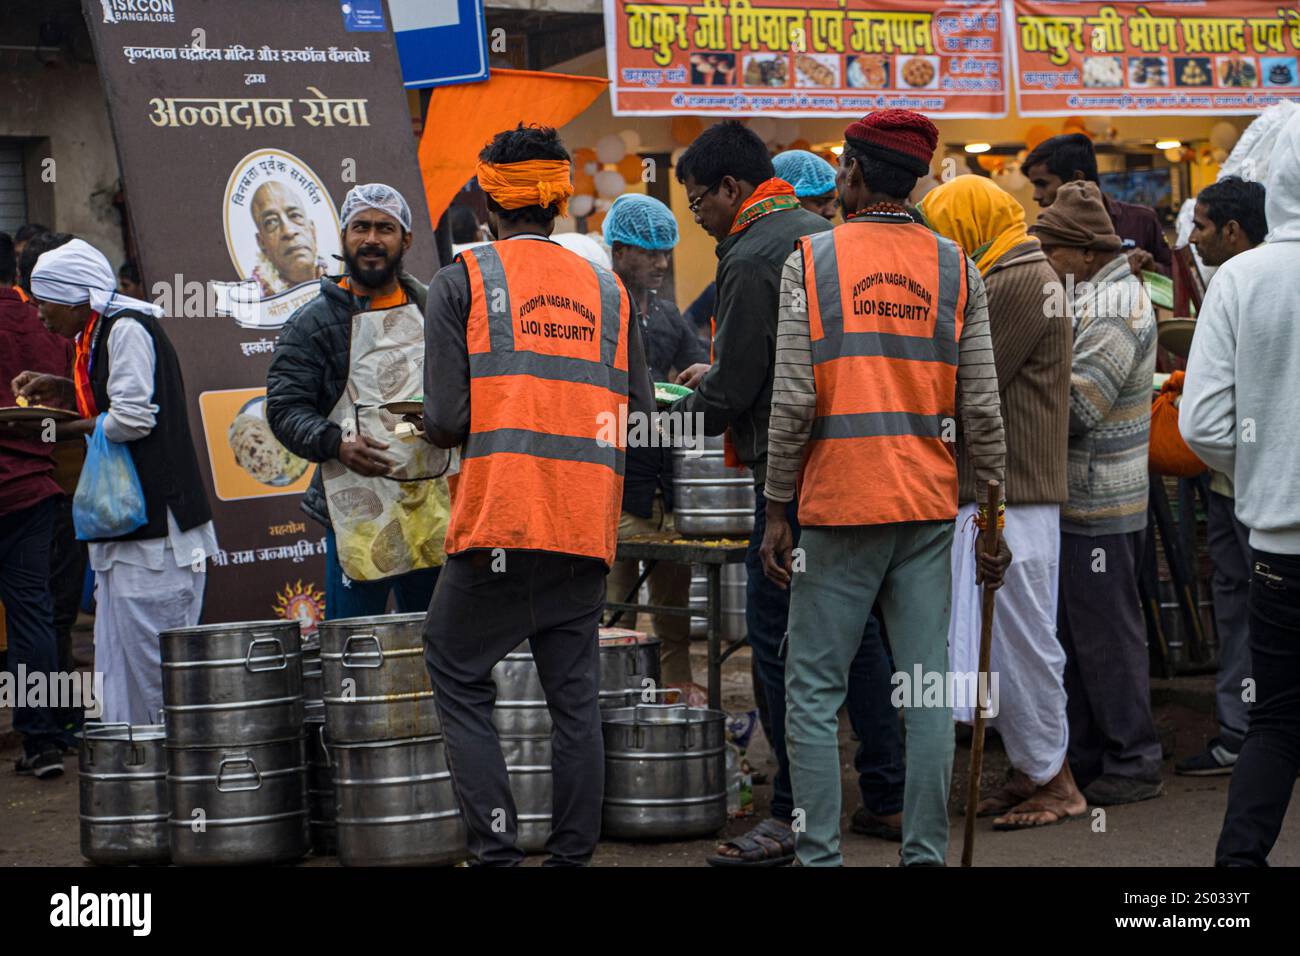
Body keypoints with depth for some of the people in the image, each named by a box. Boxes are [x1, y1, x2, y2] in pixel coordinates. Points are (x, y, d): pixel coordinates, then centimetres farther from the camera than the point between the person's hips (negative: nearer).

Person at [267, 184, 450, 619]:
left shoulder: (429, 308, 13)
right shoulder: (315, 321, 0)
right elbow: (284, 407, -3)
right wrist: (336, 443, -21)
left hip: (432, 505, 4)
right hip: (358, 511, -4)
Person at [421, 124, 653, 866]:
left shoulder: (463, 282, 0)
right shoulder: (609, 289, 12)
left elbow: (446, 421, -7)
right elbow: (641, 416, 10)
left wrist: (439, 425, 15)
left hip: (500, 524, -4)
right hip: (587, 527, 4)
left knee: (459, 675, 8)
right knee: (575, 694, 10)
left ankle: (495, 842, -1)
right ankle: (574, 852, 11)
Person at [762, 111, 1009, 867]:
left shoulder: (811, 259, -2)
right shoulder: (955, 267, 6)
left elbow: (793, 401, -7)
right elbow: (982, 406, 2)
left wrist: (777, 512, -1)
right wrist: (993, 511, 10)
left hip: (838, 505, -3)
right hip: (929, 506, 3)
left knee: (814, 691, 3)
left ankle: (820, 855, 2)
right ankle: (925, 853, 8)